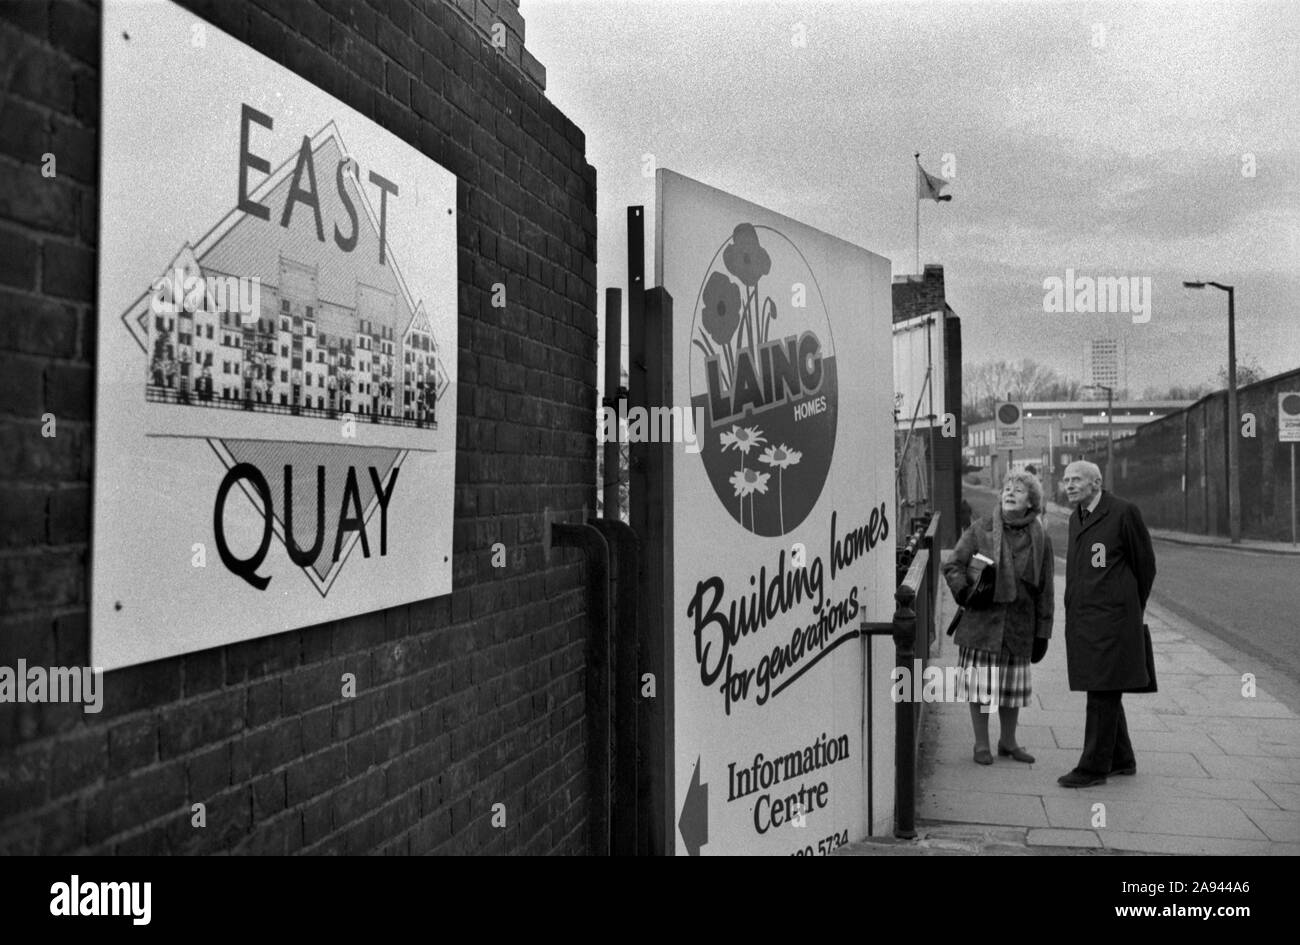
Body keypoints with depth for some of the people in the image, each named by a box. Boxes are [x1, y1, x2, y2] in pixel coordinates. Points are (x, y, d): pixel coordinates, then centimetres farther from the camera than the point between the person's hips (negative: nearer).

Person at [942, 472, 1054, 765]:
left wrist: (1042, 633, 5)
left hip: (1019, 625, 2)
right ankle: (981, 744, 16)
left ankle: (1008, 741, 30)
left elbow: (1044, 590, 6)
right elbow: (952, 566, 4)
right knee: (981, 684, 1)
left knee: (1013, 685, 10)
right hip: (981, 621, -1)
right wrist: (965, 592, -15)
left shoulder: (1040, 540, 4)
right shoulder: (980, 530, 0)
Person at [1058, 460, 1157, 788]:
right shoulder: (1076, 518, 15)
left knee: (1103, 693, -4)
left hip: (1111, 619, -8)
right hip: (1081, 619, 8)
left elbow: (1145, 564, -2)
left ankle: (1093, 767, 1)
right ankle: (1121, 760, 27)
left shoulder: (1124, 512, -8)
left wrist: (1133, 610, 6)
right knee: (1103, 692, 15)